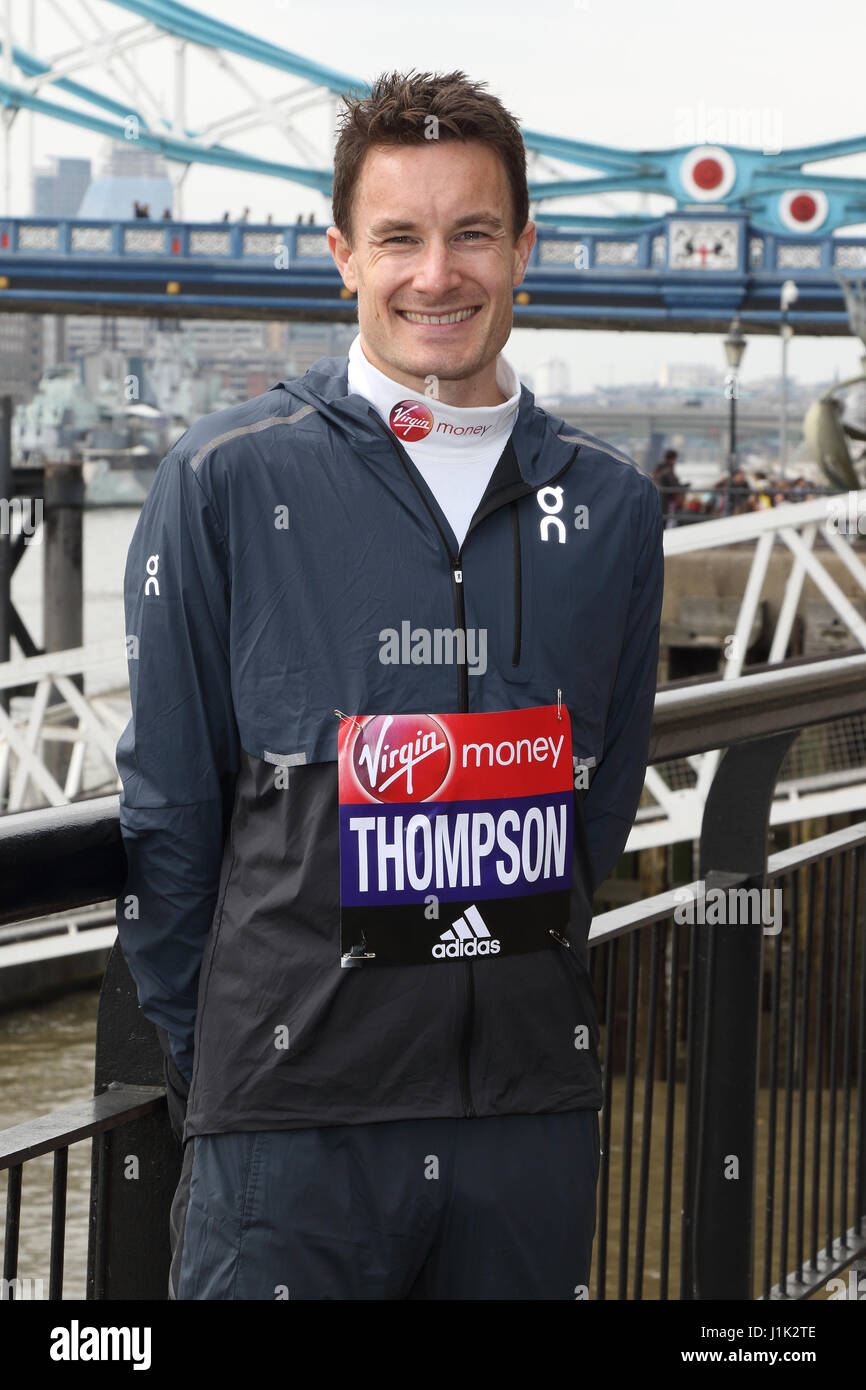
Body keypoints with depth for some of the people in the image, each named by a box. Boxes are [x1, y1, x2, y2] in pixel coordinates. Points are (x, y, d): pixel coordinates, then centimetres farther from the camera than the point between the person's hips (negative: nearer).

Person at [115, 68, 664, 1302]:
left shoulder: (612, 505, 7)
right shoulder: (228, 481, -3)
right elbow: (166, 805, 1)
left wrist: (524, 1009, 14)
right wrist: (209, 1057, 2)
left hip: (535, 1104, 4)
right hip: (293, 1114, -3)